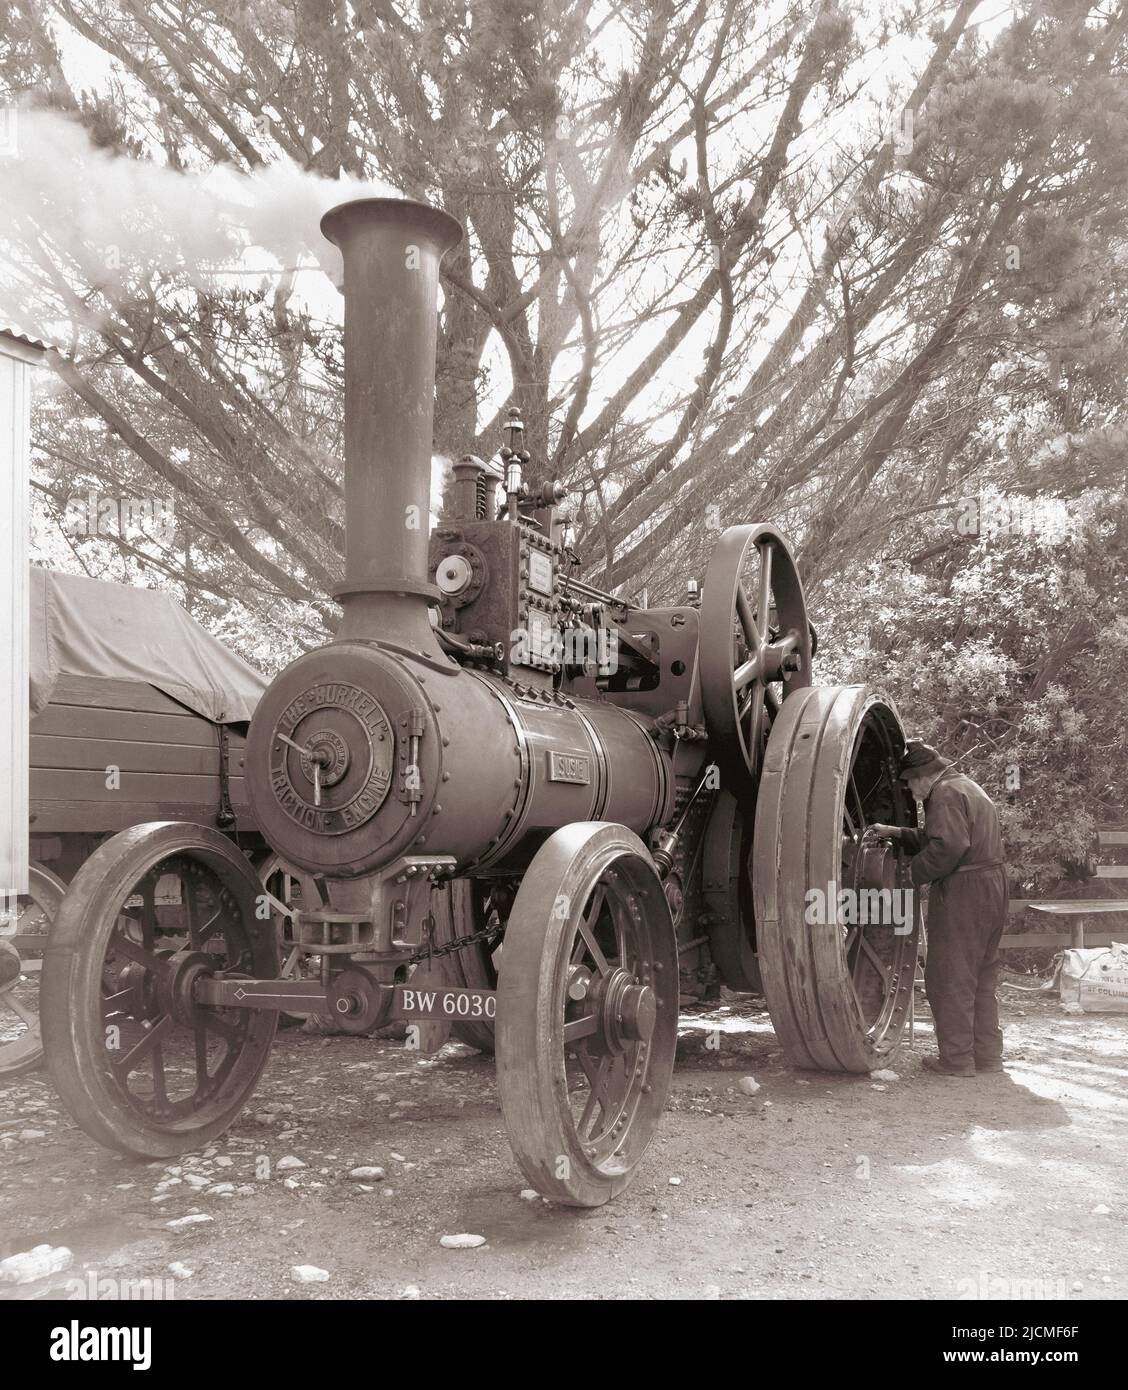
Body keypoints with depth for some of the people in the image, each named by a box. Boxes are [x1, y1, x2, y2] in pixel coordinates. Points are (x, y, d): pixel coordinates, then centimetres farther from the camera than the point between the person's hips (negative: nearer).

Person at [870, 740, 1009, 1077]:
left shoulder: (945, 793, -12)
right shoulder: (969, 788, 20)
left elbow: (948, 847, -25)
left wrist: (914, 873, -13)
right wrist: (896, 833, 23)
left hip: (962, 894, -10)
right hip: (992, 890, 10)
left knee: (949, 979, -1)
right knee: (981, 978, 17)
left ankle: (957, 1059, 4)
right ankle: (987, 1054, 22)